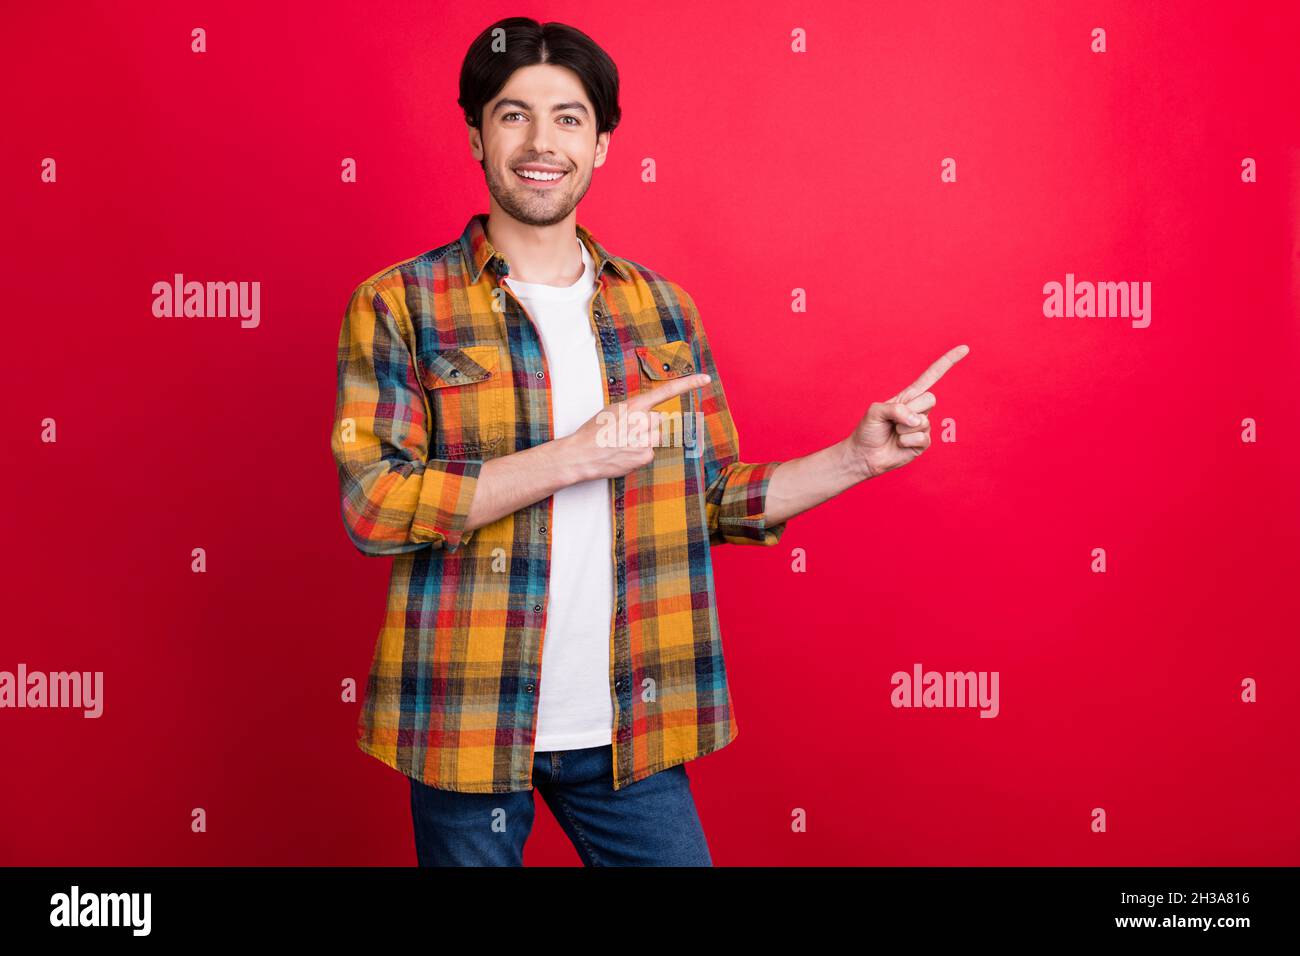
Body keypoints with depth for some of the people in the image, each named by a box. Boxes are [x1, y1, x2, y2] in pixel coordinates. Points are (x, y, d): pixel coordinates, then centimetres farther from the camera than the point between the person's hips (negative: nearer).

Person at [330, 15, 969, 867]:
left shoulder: (664, 310, 7)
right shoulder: (399, 305, -4)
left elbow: (716, 498, 11)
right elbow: (371, 503, -15)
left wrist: (859, 457, -1)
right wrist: (577, 455, -19)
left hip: (631, 731, 3)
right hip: (469, 729, -2)